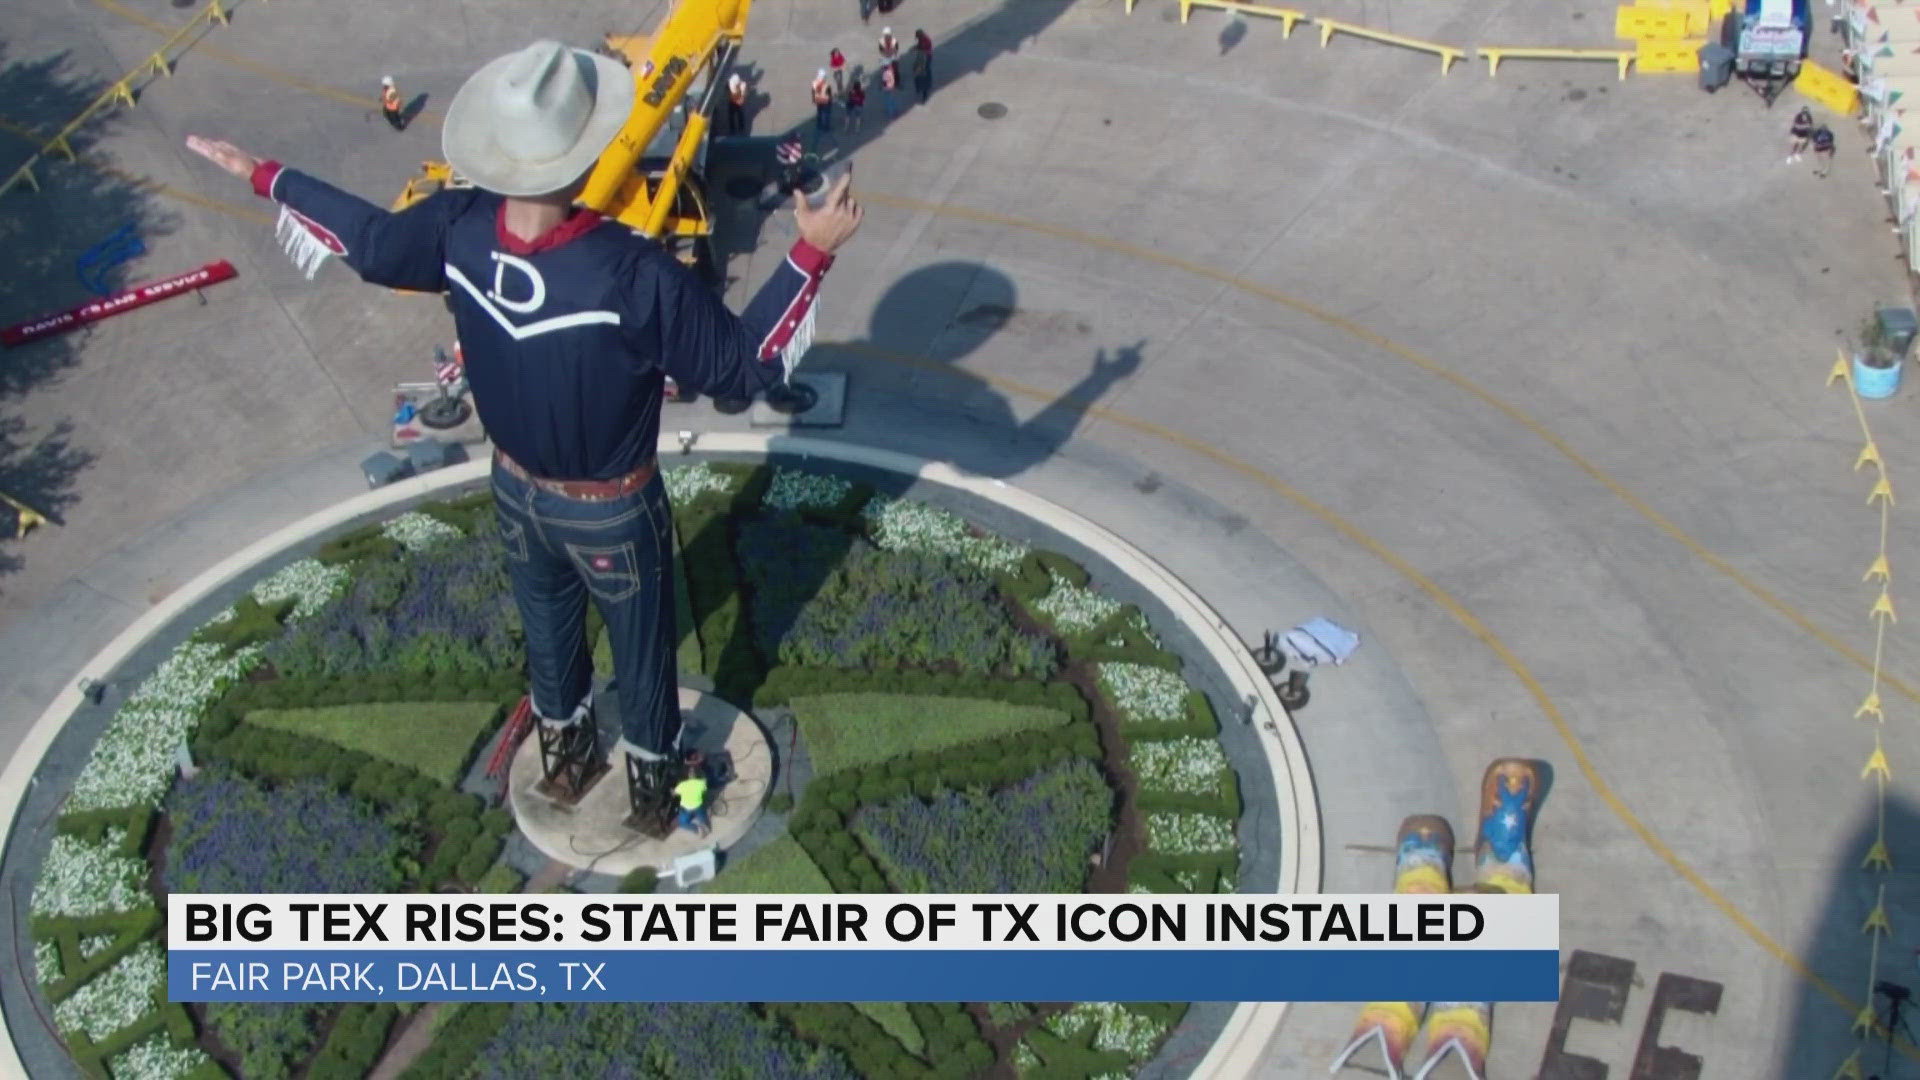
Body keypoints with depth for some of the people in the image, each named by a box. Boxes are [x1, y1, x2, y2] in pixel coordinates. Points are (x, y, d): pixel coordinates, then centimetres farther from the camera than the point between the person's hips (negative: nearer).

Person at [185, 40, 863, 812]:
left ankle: (564, 739, 59)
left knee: (547, 624, 32)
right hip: (611, 509, -4)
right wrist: (811, 253, -29)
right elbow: (742, 364, -28)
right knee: (639, 642, 24)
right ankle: (651, 768, 49)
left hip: (517, 488, 5)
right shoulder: (634, 274, -40)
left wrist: (265, 177, 15)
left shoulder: (457, 229, -24)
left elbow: (370, 241, -1)